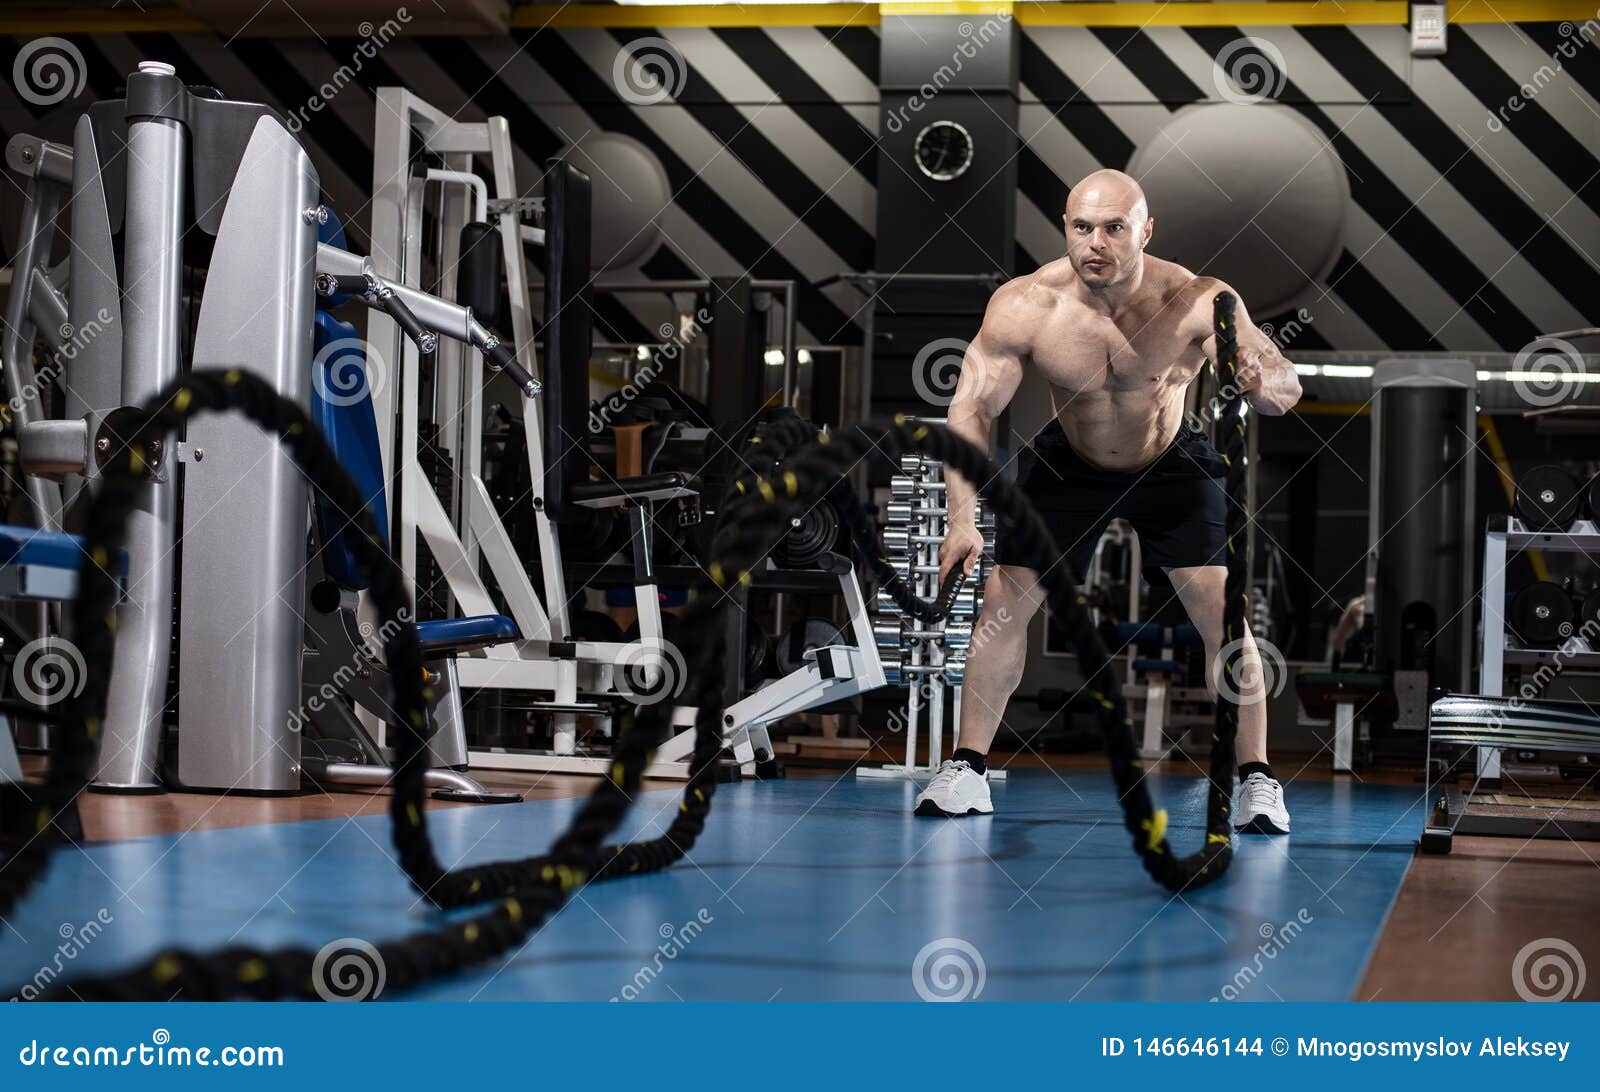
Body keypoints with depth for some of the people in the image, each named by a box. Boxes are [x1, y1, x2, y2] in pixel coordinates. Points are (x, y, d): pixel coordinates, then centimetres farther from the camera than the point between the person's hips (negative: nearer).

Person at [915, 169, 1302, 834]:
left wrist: (1256, 383, -53)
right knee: (1003, 603, -4)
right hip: (1067, 465, 1)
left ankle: (1257, 780, 4)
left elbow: (1286, 389, -28)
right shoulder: (1024, 306, -27)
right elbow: (971, 410, -21)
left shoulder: (1197, 303, -30)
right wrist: (962, 520, -29)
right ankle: (967, 770, 10)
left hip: (1173, 468, -1)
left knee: (1225, 615, -10)